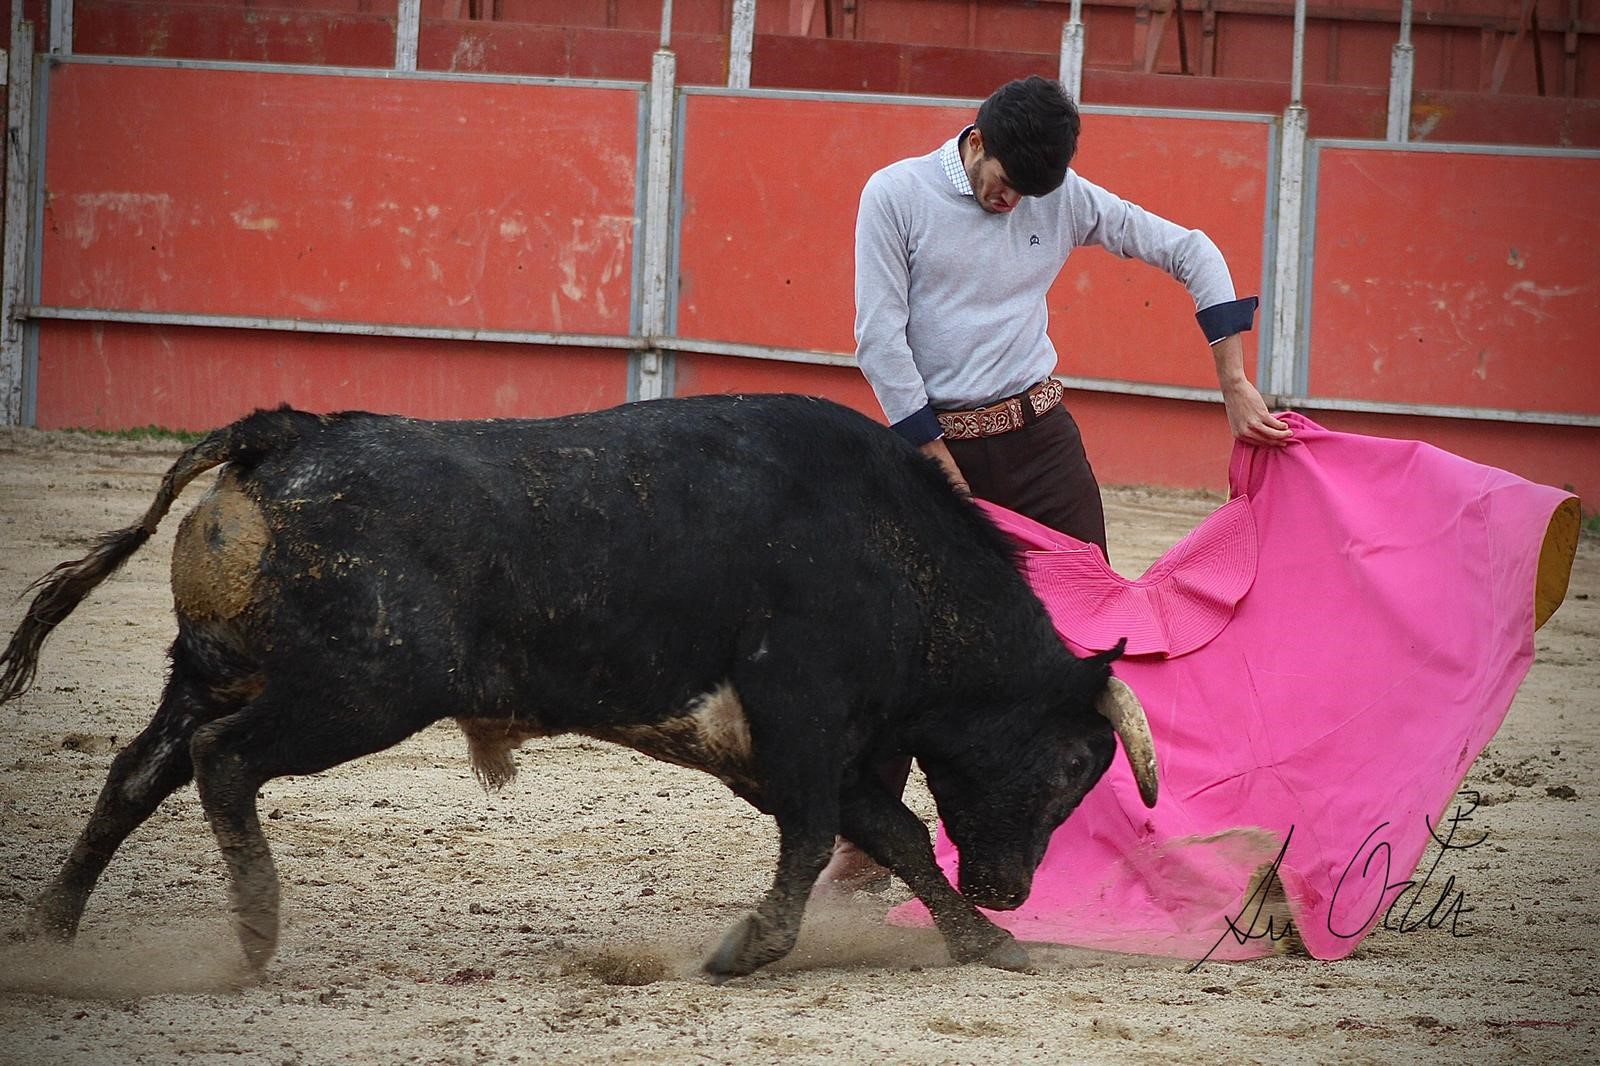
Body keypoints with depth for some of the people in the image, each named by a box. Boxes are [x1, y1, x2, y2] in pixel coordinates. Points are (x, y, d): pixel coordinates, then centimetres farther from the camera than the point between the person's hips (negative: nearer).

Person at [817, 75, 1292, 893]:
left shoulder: (1066, 198, 1)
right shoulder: (897, 195, -7)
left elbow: (1192, 254, 8)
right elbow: (880, 339, -8)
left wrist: (1235, 387, 3)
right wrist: (942, 465, -9)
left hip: (1040, 437, 2)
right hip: (932, 439, -2)